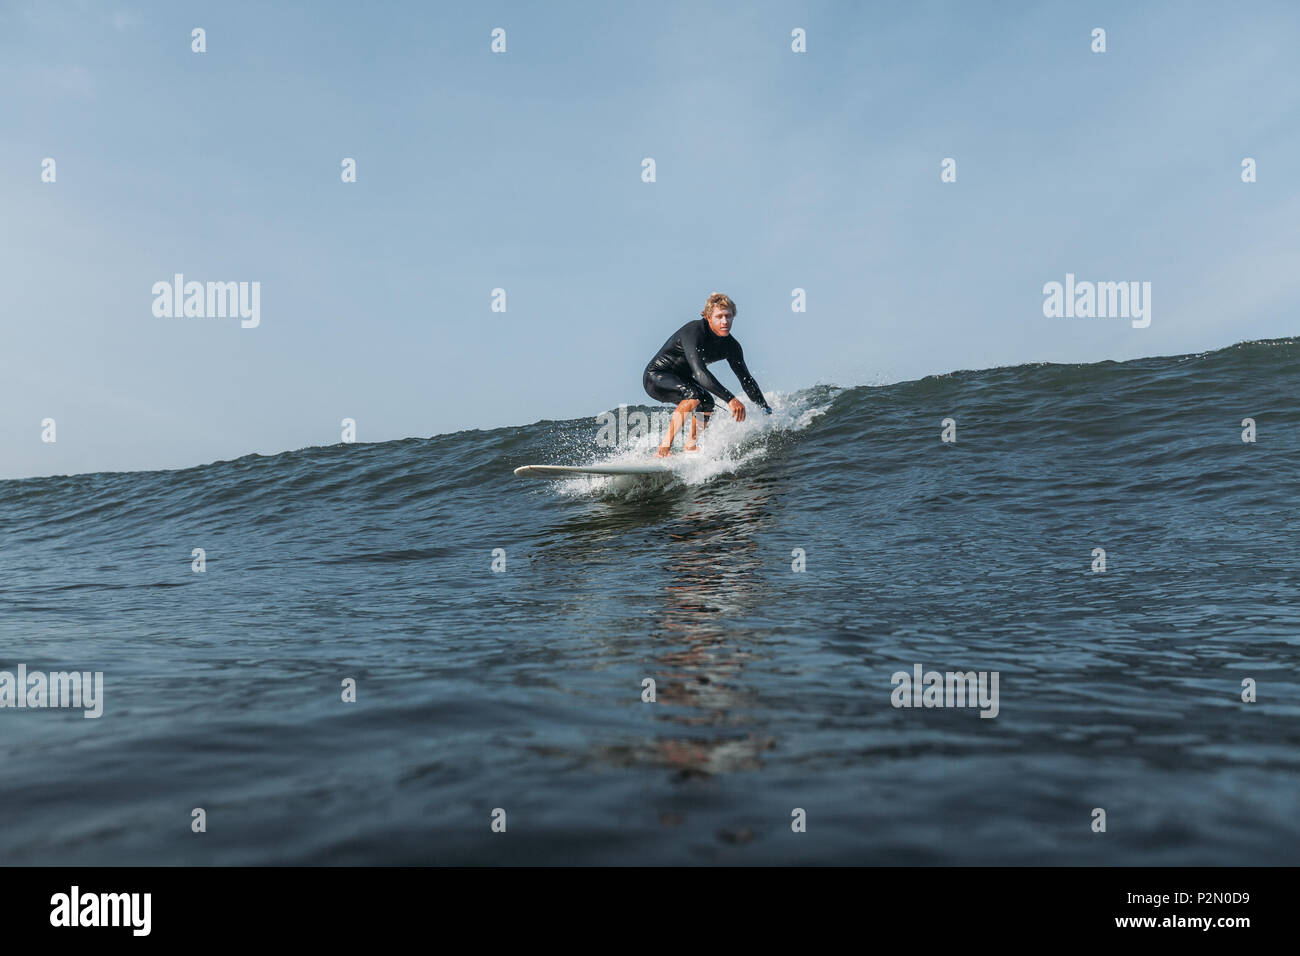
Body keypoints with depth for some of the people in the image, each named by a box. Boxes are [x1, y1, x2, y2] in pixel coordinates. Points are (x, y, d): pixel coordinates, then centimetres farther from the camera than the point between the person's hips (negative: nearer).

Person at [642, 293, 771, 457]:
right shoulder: (693, 331, -30)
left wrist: (767, 410, -8)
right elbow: (699, 372, -41)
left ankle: (690, 449, 0)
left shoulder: (731, 345, -7)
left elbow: (746, 379, -1)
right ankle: (663, 450, -32)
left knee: (707, 402, -13)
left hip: (681, 381, 8)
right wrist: (730, 399, -48)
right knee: (694, 394, -31)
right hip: (655, 377, -8)